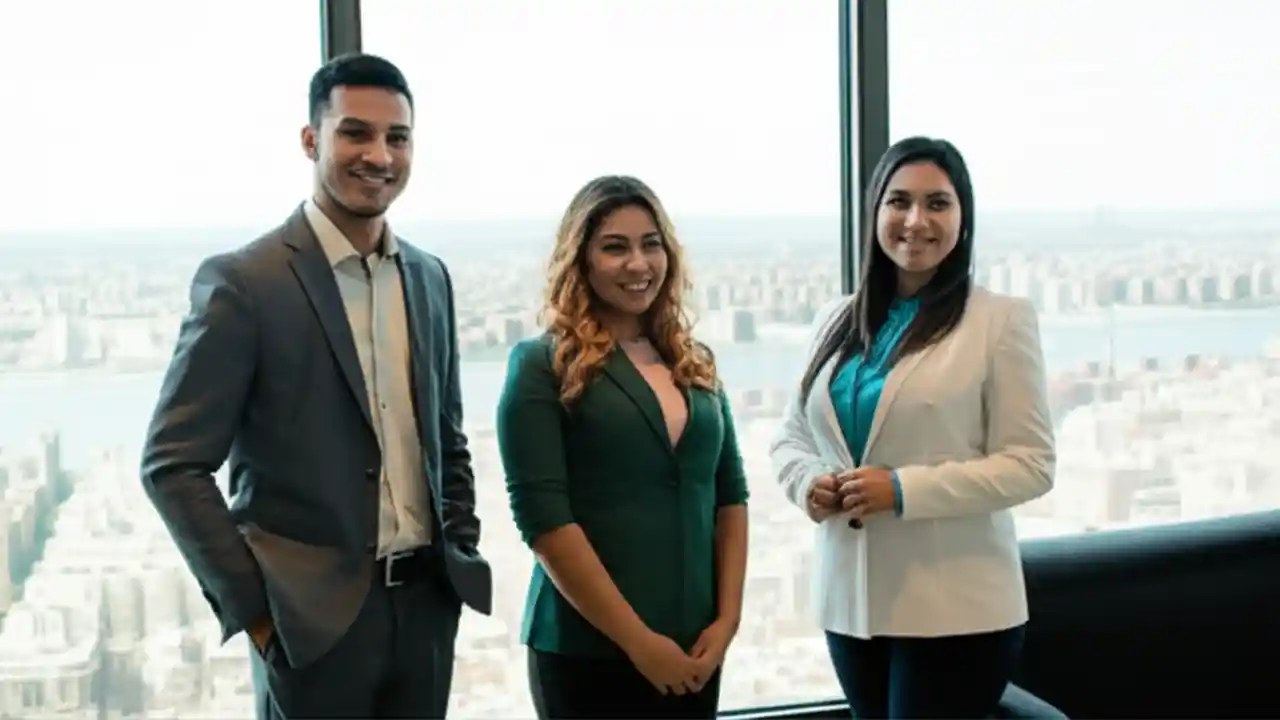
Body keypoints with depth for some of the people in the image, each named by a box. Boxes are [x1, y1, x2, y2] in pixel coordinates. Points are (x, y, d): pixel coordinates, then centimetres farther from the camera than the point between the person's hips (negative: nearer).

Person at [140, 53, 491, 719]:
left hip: (427, 603, 5)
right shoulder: (242, 282, -10)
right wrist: (254, 607, -12)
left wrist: (462, 554, 7)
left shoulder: (429, 277, 8)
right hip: (313, 616, -5)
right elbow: (172, 465, -10)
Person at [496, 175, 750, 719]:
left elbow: (730, 494, 11)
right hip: (586, 647, -5)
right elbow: (542, 516, -12)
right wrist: (637, 638, -14)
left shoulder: (694, 366, 10)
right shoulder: (543, 365, -5)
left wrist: (727, 617, -1)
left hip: (694, 651, 5)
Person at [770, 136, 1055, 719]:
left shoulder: (1000, 319, -6)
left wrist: (905, 490, -19)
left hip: (955, 609, -5)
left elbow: (1030, 466, -10)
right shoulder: (837, 321, 9)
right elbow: (790, 435, 16)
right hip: (851, 603, 5)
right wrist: (809, 481, -6)